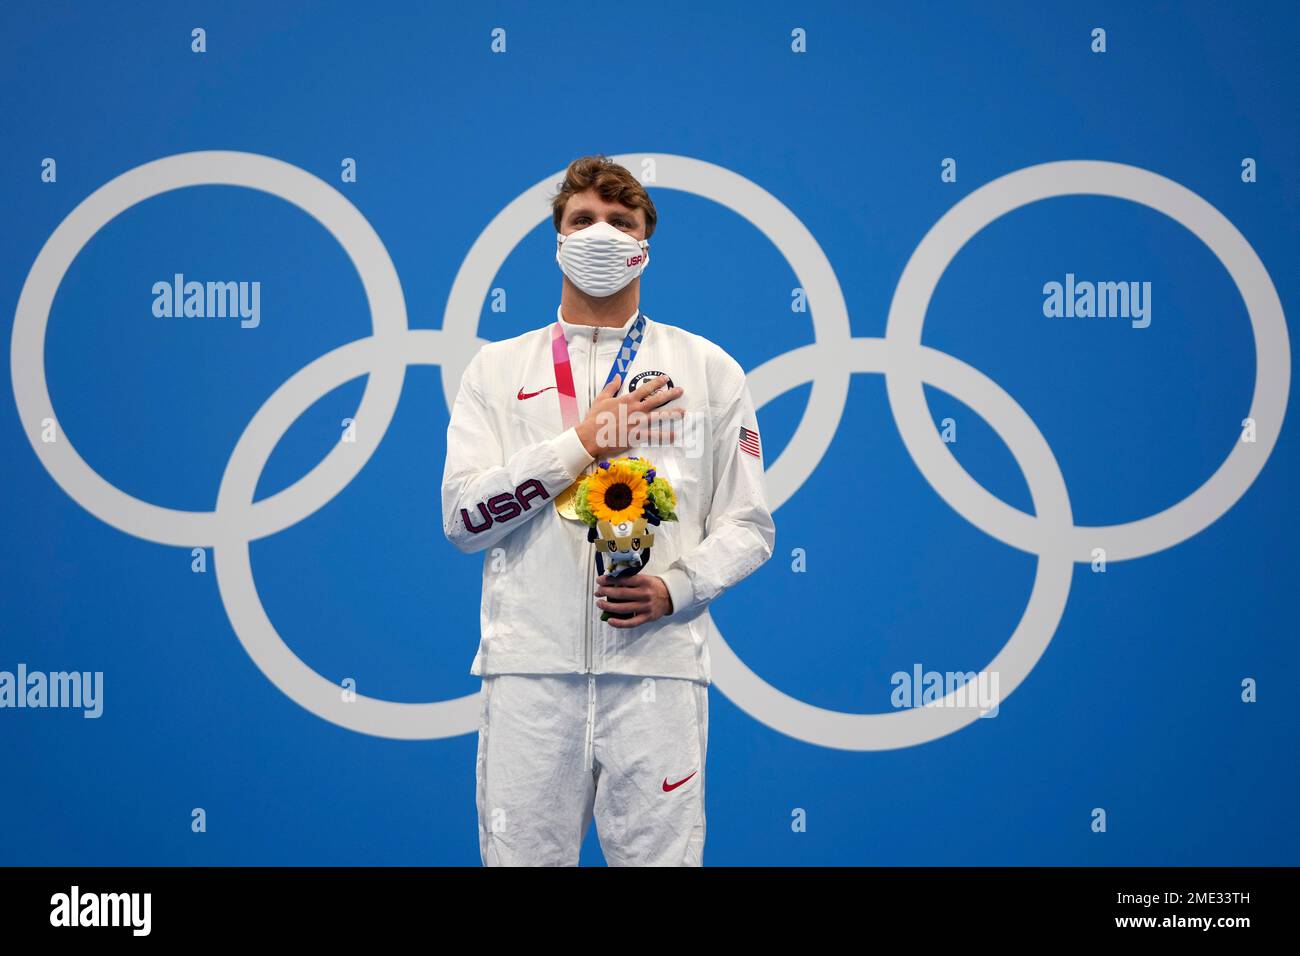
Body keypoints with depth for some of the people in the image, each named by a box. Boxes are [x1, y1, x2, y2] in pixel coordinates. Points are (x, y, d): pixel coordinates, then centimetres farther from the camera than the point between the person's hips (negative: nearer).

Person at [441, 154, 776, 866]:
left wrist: (675, 586, -9)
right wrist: (583, 442, -7)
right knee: (522, 857, 0)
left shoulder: (710, 370, 12)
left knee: (659, 856, 0)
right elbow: (463, 518, 0)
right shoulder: (498, 369, 11)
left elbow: (748, 525, 10)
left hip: (658, 667, 0)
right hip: (530, 666, 0)